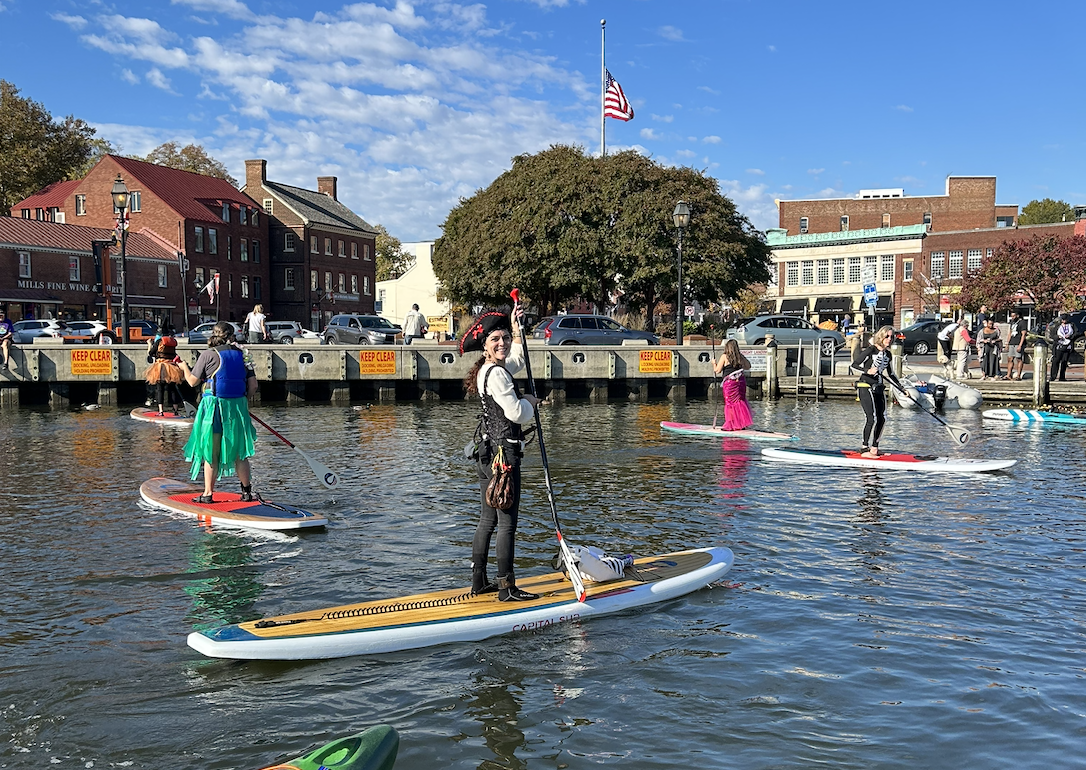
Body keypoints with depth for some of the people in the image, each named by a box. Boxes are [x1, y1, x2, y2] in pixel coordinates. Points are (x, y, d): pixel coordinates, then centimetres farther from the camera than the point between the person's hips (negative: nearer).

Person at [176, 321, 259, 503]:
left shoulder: (208, 354, -7)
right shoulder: (242, 355, 5)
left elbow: (193, 381, 0)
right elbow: (253, 386, 4)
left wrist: (184, 367, 19)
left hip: (213, 406, -4)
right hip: (238, 406, 4)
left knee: (211, 453, 4)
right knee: (239, 452, 12)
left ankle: (208, 494, 7)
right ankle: (247, 492, 14)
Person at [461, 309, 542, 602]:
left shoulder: (489, 370, 14)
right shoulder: (497, 374, -16)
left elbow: (517, 359, 35)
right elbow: (516, 413, -21)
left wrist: (516, 328, 30)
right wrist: (530, 401, 0)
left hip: (487, 454, 10)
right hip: (503, 454, -10)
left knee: (487, 520, 15)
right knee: (507, 523, -4)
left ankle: (479, 581, 23)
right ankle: (506, 588, 1)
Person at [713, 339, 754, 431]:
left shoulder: (724, 356, -6)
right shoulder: (740, 356, 7)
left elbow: (717, 371, -5)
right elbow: (748, 366, 20)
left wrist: (714, 363, 12)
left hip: (730, 383, -5)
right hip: (741, 381, 5)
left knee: (730, 403, 2)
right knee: (740, 402, 12)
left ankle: (731, 425, 4)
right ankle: (742, 424, 16)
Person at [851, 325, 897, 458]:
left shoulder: (888, 355, 12)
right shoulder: (870, 350, -9)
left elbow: (890, 374, 24)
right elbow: (854, 365, -12)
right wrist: (868, 371, -26)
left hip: (879, 388, 8)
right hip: (865, 387, -8)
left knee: (882, 419, 4)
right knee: (872, 418, -13)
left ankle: (874, 448, 13)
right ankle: (865, 450, -8)